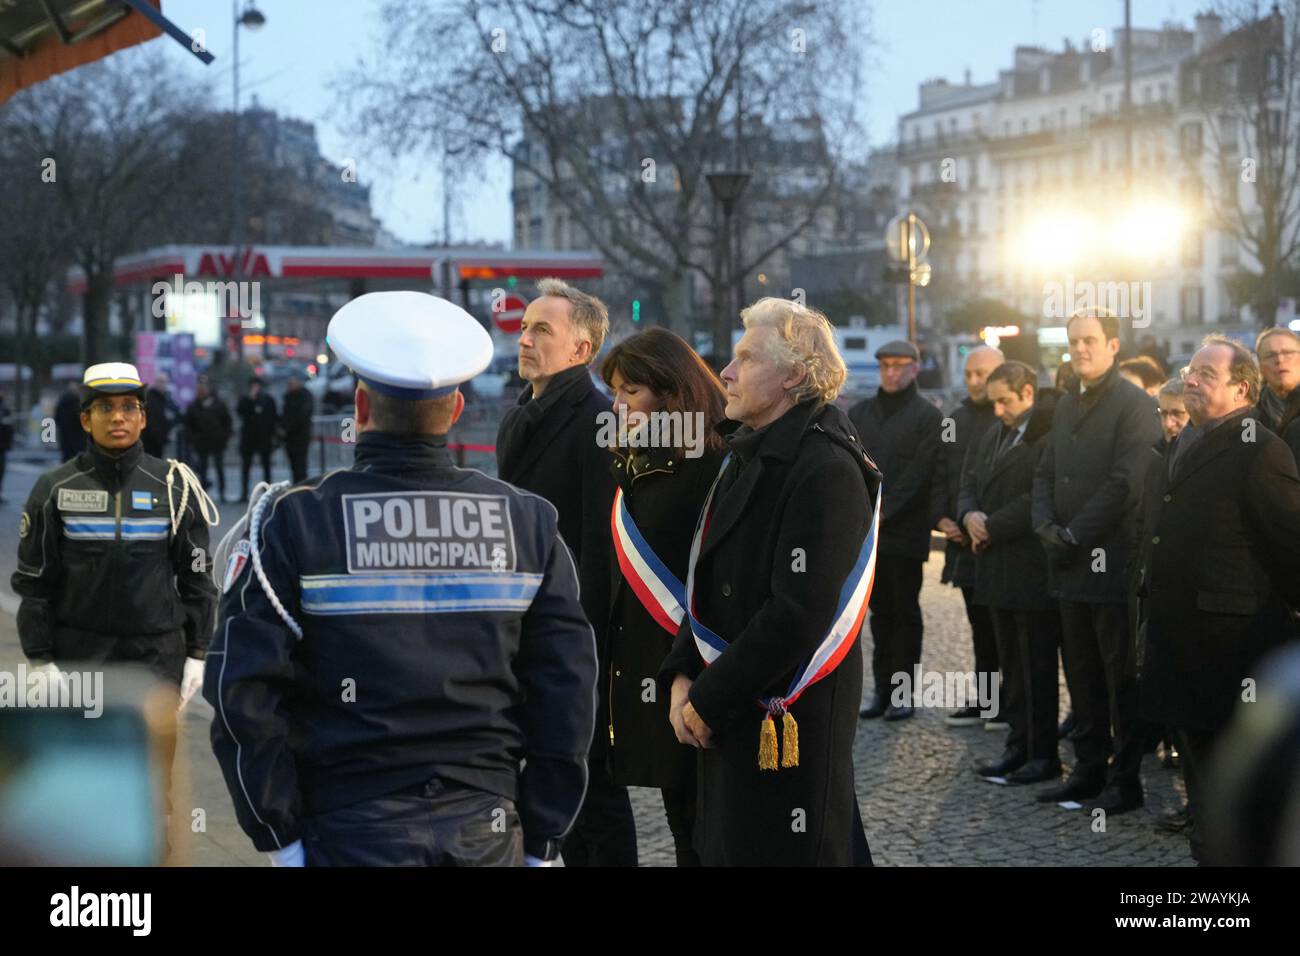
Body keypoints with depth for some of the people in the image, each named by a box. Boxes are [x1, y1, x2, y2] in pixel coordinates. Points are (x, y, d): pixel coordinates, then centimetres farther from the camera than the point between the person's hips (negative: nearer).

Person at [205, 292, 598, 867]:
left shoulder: (291, 524, -6)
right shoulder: (529, 525, 1)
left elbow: (244, 691, -9)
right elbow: (567, 693, 2)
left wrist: (281, 835, -2)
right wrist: (540, 839, 8)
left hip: (352, 836, -2)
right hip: (490, 835, 3)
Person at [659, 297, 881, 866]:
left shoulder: (826, 471, -17)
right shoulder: (748, 458, 13)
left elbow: (799, 612, -22)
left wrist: (709, 700, -16)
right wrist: (683, 679, 1)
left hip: (788, 726, -9)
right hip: (730, 718, 9)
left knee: (781, 850, 0)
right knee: (726, 848, 14)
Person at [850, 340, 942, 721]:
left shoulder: (928, 416, -1)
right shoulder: (859, 413, 15)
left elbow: (919, 471, -9)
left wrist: (883, 511, -14)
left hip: (906, 531, -5)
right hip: (866, 530, 5)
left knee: (905, 613, 0)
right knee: (880, 612, 8)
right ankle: (882, 690, 12)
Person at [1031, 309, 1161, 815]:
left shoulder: (1135, 406, -9)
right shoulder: (1066, 405, 16)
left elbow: (1125, 484, -17)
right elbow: (1045, 473, 17)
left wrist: (1075, 535, -15)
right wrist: (1046, 526, 0)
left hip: (1113, 560, -7)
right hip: (1070, 563, 8)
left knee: (1121, 674, -1)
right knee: (1081, 673, 12)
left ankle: (1127, 780, 6)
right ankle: (1089, 771, 20)